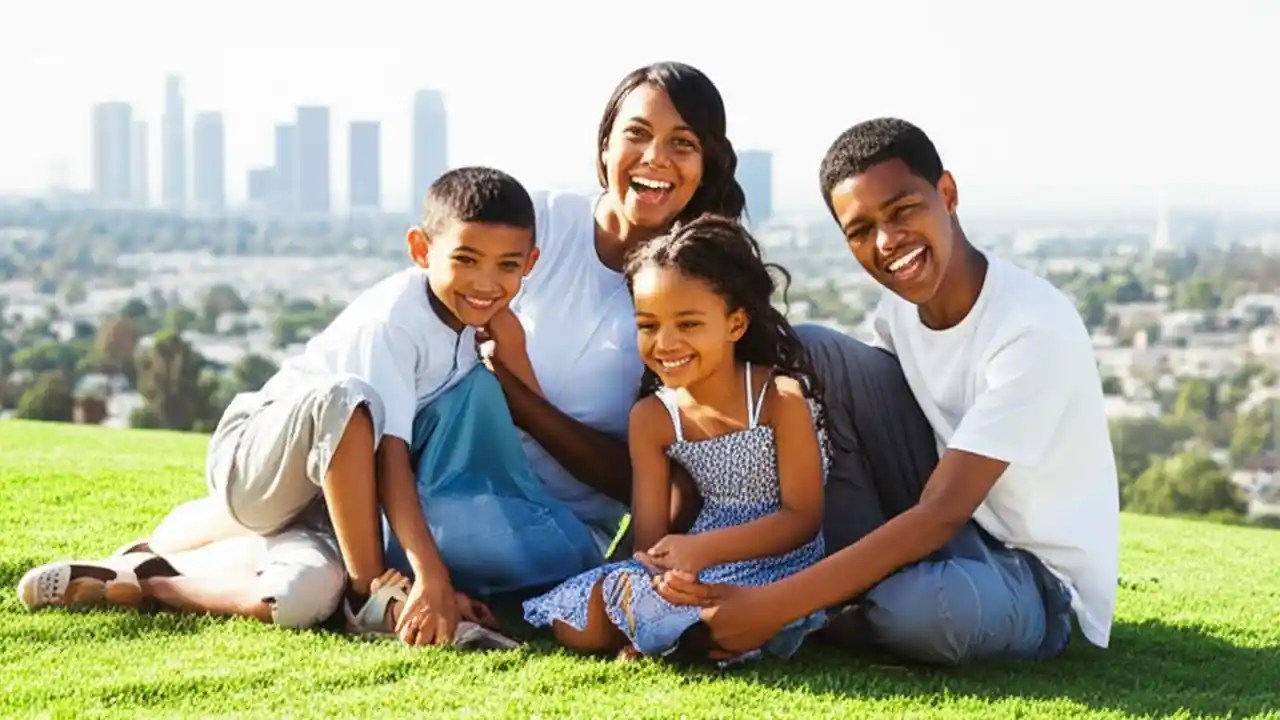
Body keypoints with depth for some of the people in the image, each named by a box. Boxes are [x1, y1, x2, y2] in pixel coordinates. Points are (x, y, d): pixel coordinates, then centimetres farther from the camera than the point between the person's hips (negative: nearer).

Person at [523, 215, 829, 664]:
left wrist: (703, 550, -27)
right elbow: (651, 537, -3)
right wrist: (666, 562, -29)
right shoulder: (651, 419, 1)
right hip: (693, 566, 5)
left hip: (775, 562, -5)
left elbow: (803, 518, -16)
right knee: (574, 627, -11)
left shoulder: (781, 397, -12)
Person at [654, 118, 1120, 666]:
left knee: (920, 609, -41)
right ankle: (865, 584, -5)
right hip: (953, 529, 6)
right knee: (813, 353, -6)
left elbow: (939, 515, -29)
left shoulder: (1032, 328, -25)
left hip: (1045, 583, -6)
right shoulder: (899, 309, -2)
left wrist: (774, 607, -35)